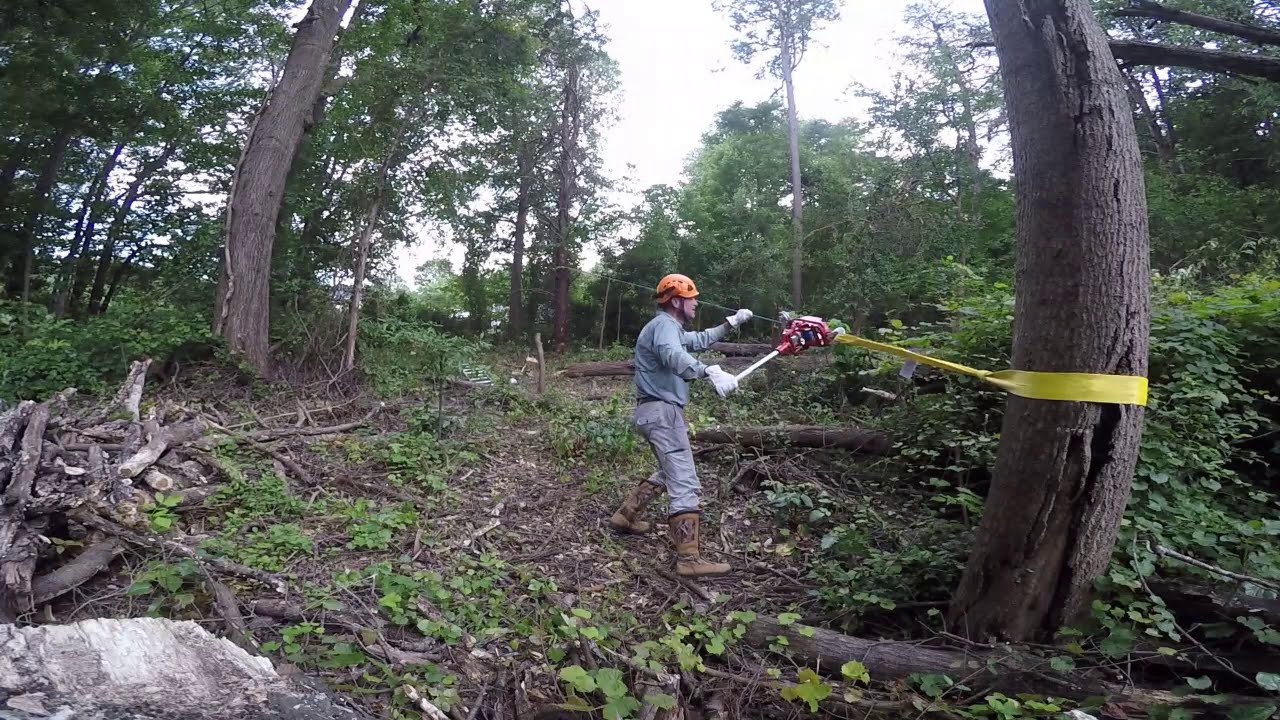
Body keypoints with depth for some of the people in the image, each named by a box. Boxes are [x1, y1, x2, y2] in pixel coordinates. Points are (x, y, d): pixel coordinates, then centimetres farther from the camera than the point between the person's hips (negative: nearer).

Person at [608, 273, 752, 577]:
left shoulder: (670, 327, 19)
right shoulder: (664, 325, -14)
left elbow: (700, 340, 31)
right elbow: (674, 357, -36)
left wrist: (730, 323, 22)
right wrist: (711, 372, -50)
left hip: (659, 411, 11)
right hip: (661, 411, -11)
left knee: (669, 473, 25)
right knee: (685, 484, -12)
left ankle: (624, 516, 32)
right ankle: (689, 559, -13)